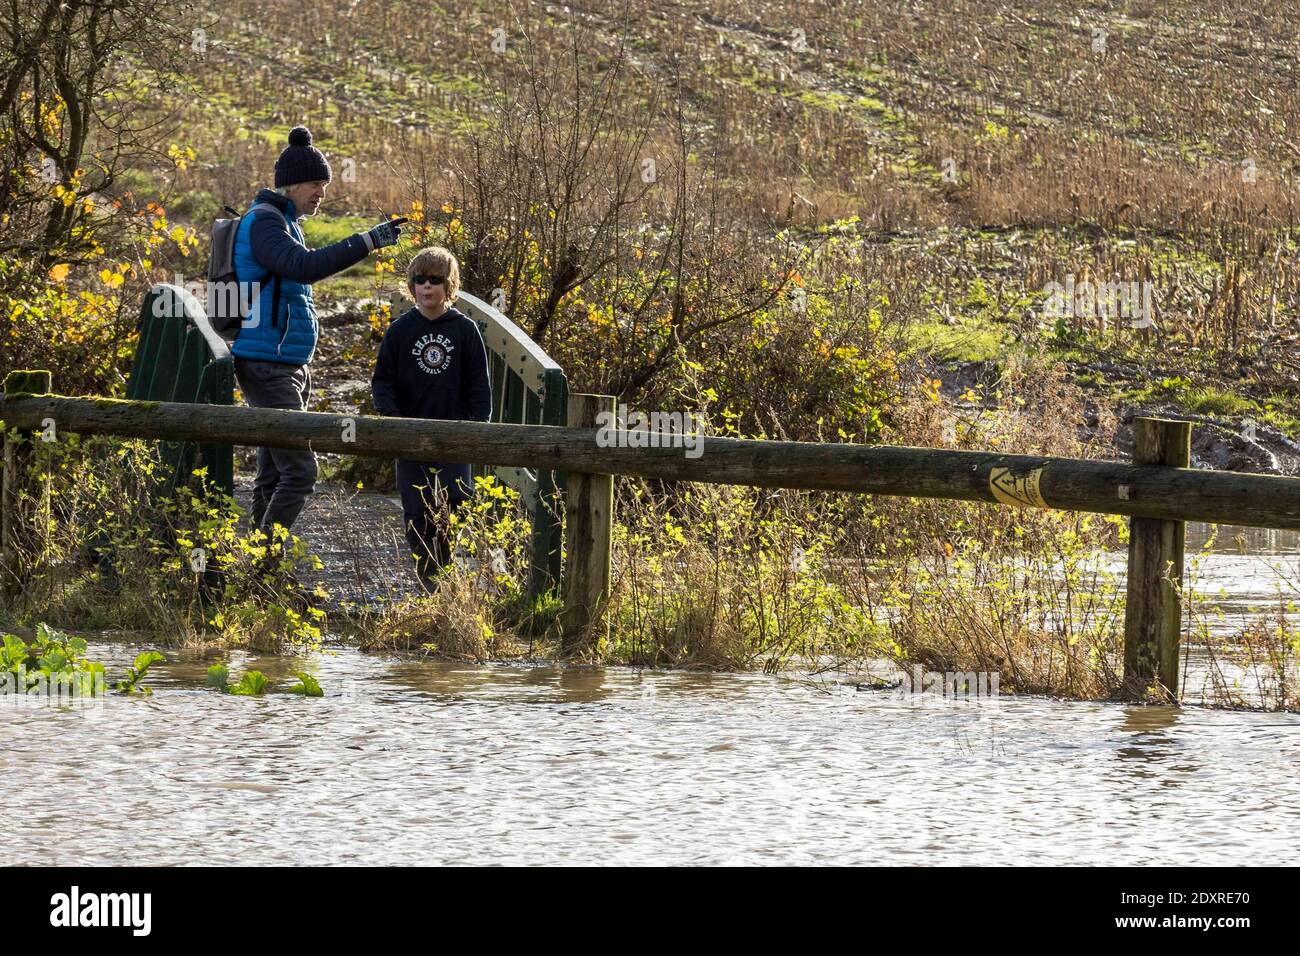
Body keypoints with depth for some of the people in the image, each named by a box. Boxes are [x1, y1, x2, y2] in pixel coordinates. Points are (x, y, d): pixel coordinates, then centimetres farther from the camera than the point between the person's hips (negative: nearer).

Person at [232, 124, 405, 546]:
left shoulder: (283, 222, 19)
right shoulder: (264, 223, -14)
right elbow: (305, 266, -31)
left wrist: (302, 368, 28)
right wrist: (368, 242, -32)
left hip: (287, 368, 11)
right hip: (266, 367, -11)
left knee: (273, 475, 10)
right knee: (300, 471, -15)